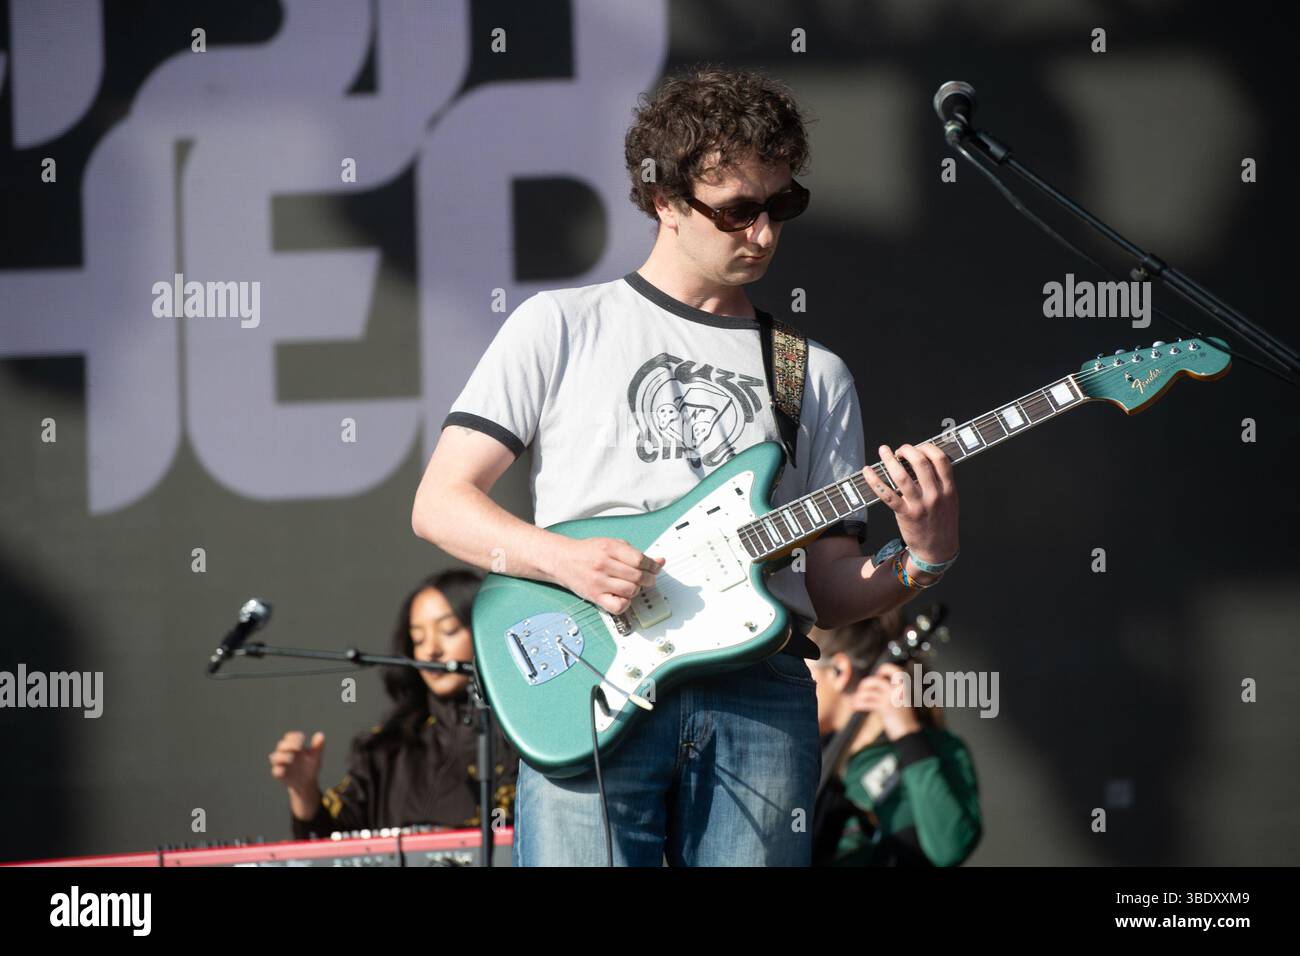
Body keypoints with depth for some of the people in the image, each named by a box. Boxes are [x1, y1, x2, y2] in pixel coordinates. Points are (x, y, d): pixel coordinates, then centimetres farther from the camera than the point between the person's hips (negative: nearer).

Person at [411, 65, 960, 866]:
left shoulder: (817, 377, 20)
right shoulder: (562, 327, 12)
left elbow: (831, 593, 18)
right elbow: (440, 502, 7)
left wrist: (924, 560, -2)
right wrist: (565, 560, -10)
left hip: (760, 699, 3)